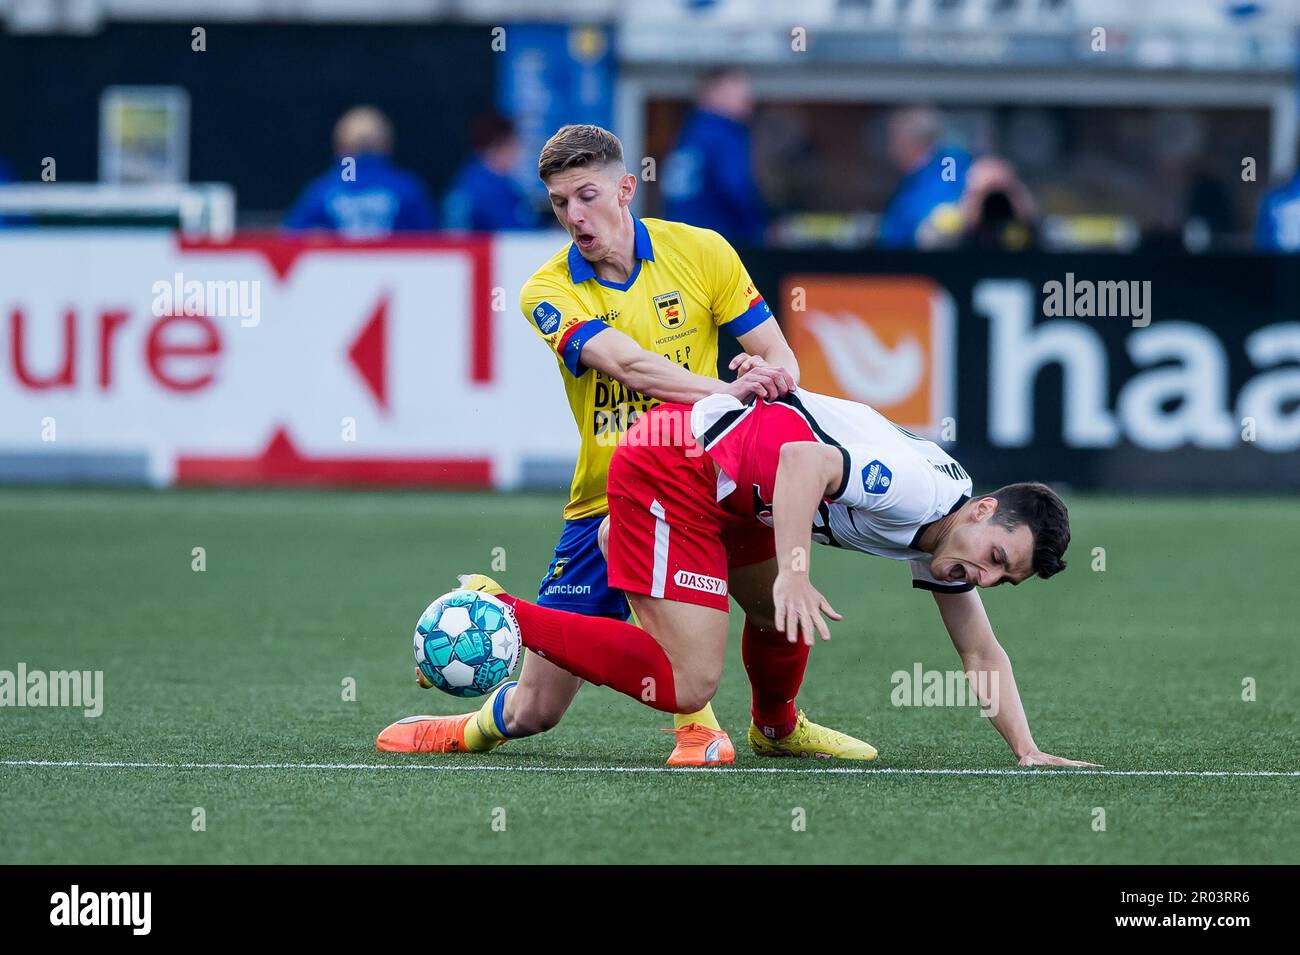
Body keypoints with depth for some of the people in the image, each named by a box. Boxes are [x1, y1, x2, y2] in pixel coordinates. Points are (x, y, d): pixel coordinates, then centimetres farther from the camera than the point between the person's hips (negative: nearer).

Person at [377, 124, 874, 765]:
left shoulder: (700, 251, 0)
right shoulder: (547, 292, -4)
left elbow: (782, 361, 2)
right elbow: (626, 364, -22)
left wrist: (771, 375, -23)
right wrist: (726, 393, -37)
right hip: (603, 503, 0)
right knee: (534, 712, 0)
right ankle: (478, 727, 36)